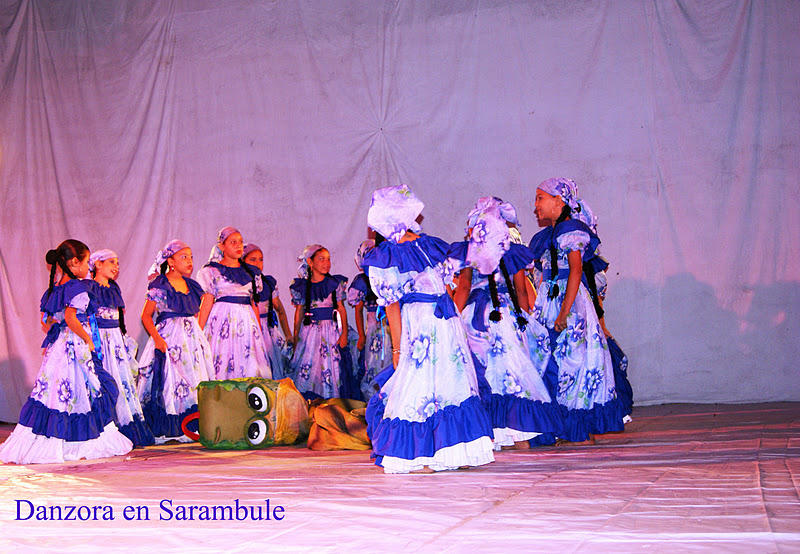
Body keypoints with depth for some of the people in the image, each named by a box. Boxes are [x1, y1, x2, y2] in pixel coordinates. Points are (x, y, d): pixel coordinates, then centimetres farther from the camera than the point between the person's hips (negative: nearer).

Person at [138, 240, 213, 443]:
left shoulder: (192, 286, 13)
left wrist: (198, 333, 9)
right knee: (170, 380, -10)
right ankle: (167, 431, -5)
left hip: (192, 337, 6)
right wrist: (157, 338, -16)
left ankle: (193, 428, 4)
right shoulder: (159, 286, -5)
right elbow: (146, 316, -5)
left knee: (196, 382, 1)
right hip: (168, 338, -6)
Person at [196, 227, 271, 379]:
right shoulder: (212, 271, 3)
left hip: (247, 321, 4)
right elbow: (207, 302, -3)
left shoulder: (250, 272, 15)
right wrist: (199, 332, -10)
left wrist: (259, 331, 12)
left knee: (250, 366, -4)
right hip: (223, 319, -4)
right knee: (222, 362, -9)